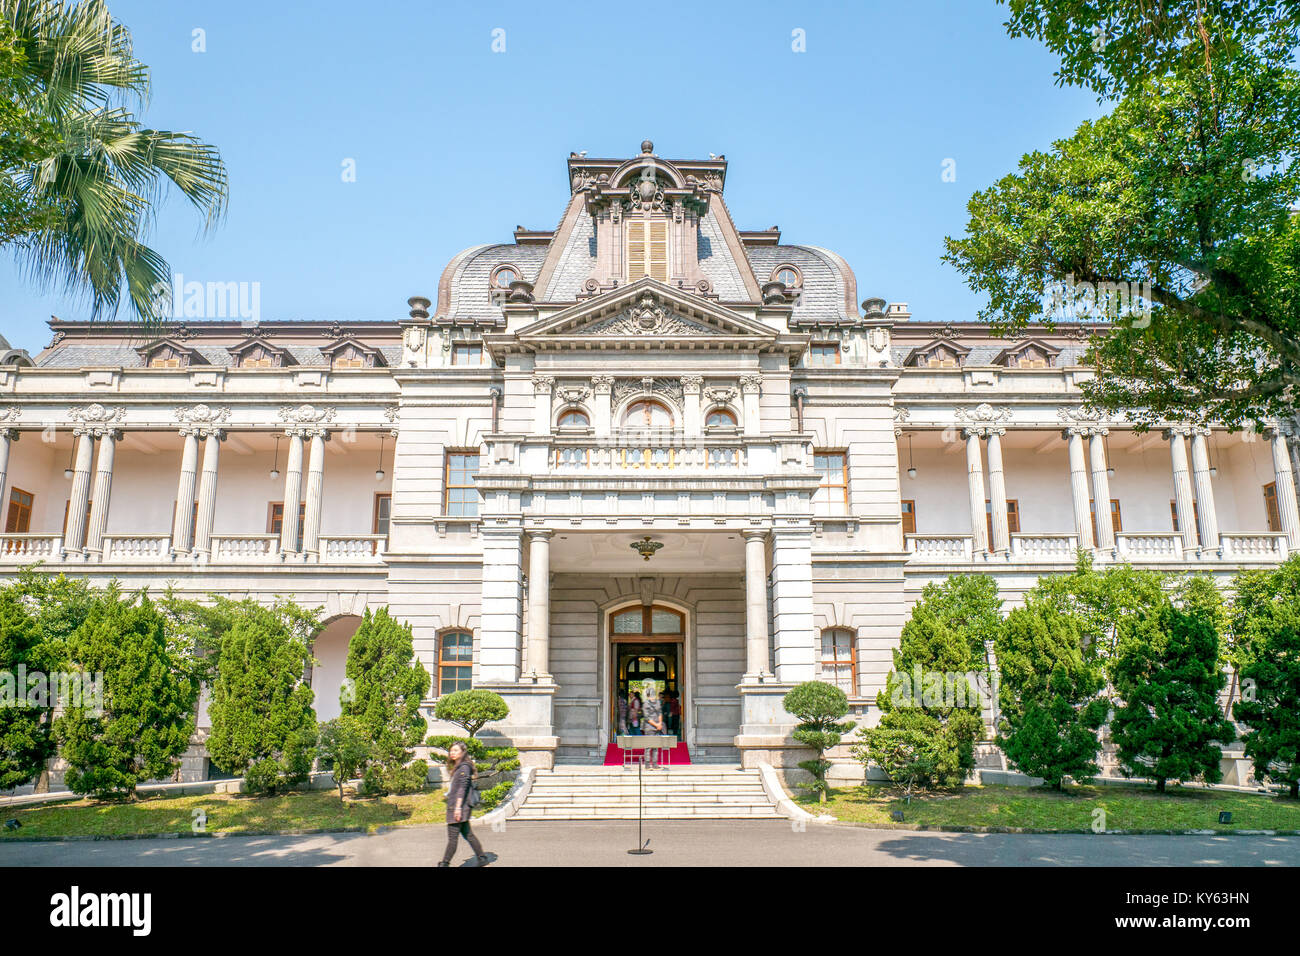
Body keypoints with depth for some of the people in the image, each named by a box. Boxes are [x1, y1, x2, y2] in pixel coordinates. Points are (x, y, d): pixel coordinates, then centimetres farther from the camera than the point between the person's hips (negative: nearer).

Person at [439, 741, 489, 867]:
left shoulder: (464, 767, -11)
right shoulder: (456, 767, 18)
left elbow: (462, 788, -17)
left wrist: (458, 807, -21)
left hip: (459, 807, -10)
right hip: (453, 806, 10)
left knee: (453, 837, -5)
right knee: (467, 834, 12)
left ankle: (445, 863, -1)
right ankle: (482, 858, 17)